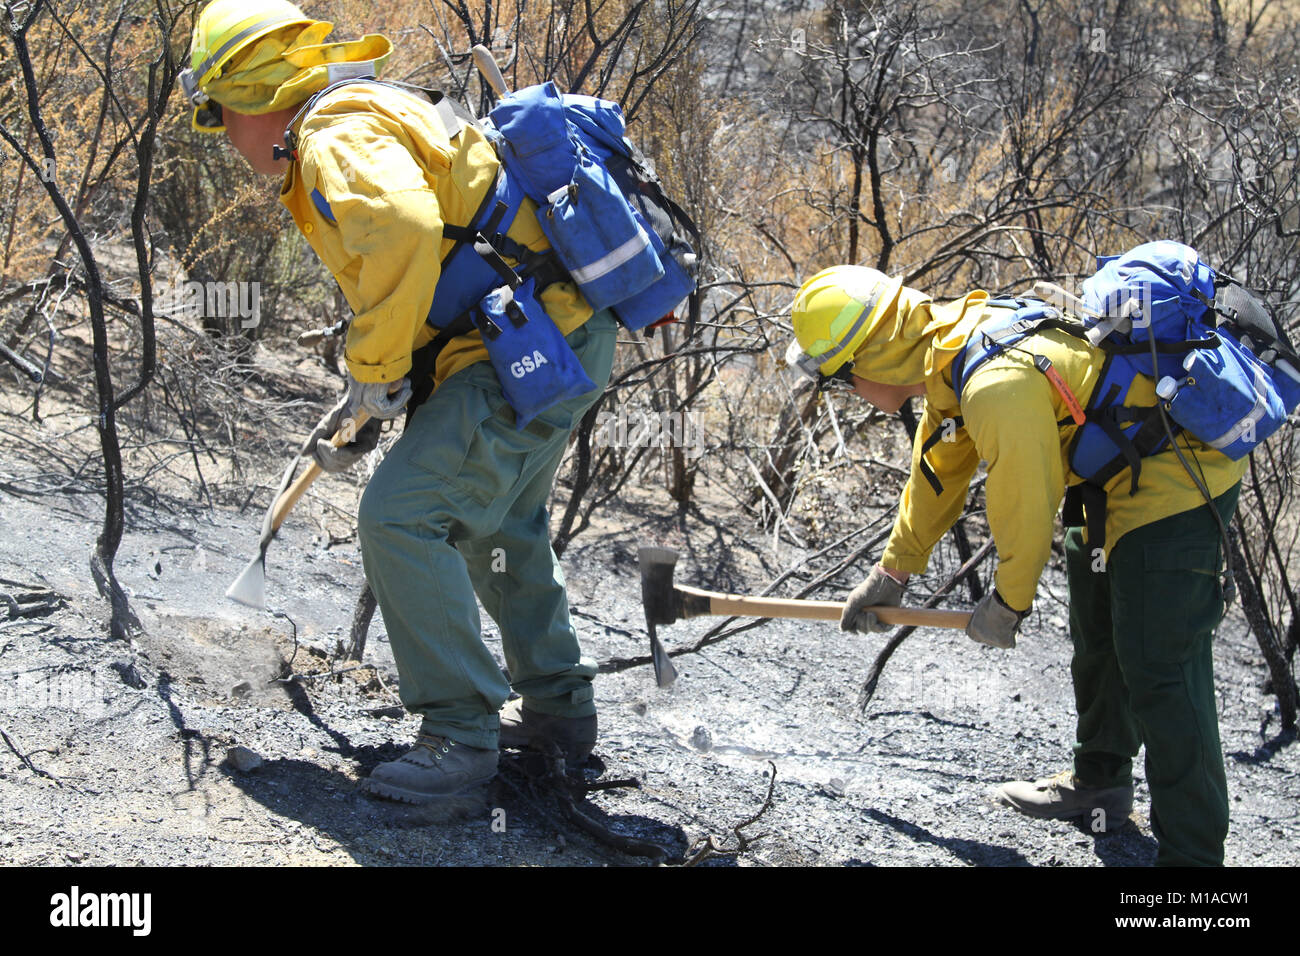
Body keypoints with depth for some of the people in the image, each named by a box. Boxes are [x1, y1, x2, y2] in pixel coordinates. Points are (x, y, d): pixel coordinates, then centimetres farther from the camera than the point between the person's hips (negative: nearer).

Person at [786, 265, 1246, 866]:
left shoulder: (1000, 387, -34)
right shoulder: (948, 350, -1)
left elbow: (1025, 507, -24)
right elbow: (937, 473, 13)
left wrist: (1006, 604, -7)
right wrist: (891, 573, 23)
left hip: (1176, 481, -11)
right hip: (1116, 473, 11)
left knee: (1157, 670, -13)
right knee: (1095, 637, 24)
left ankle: (1191, 850, -6)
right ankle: (1099, 782, 43)